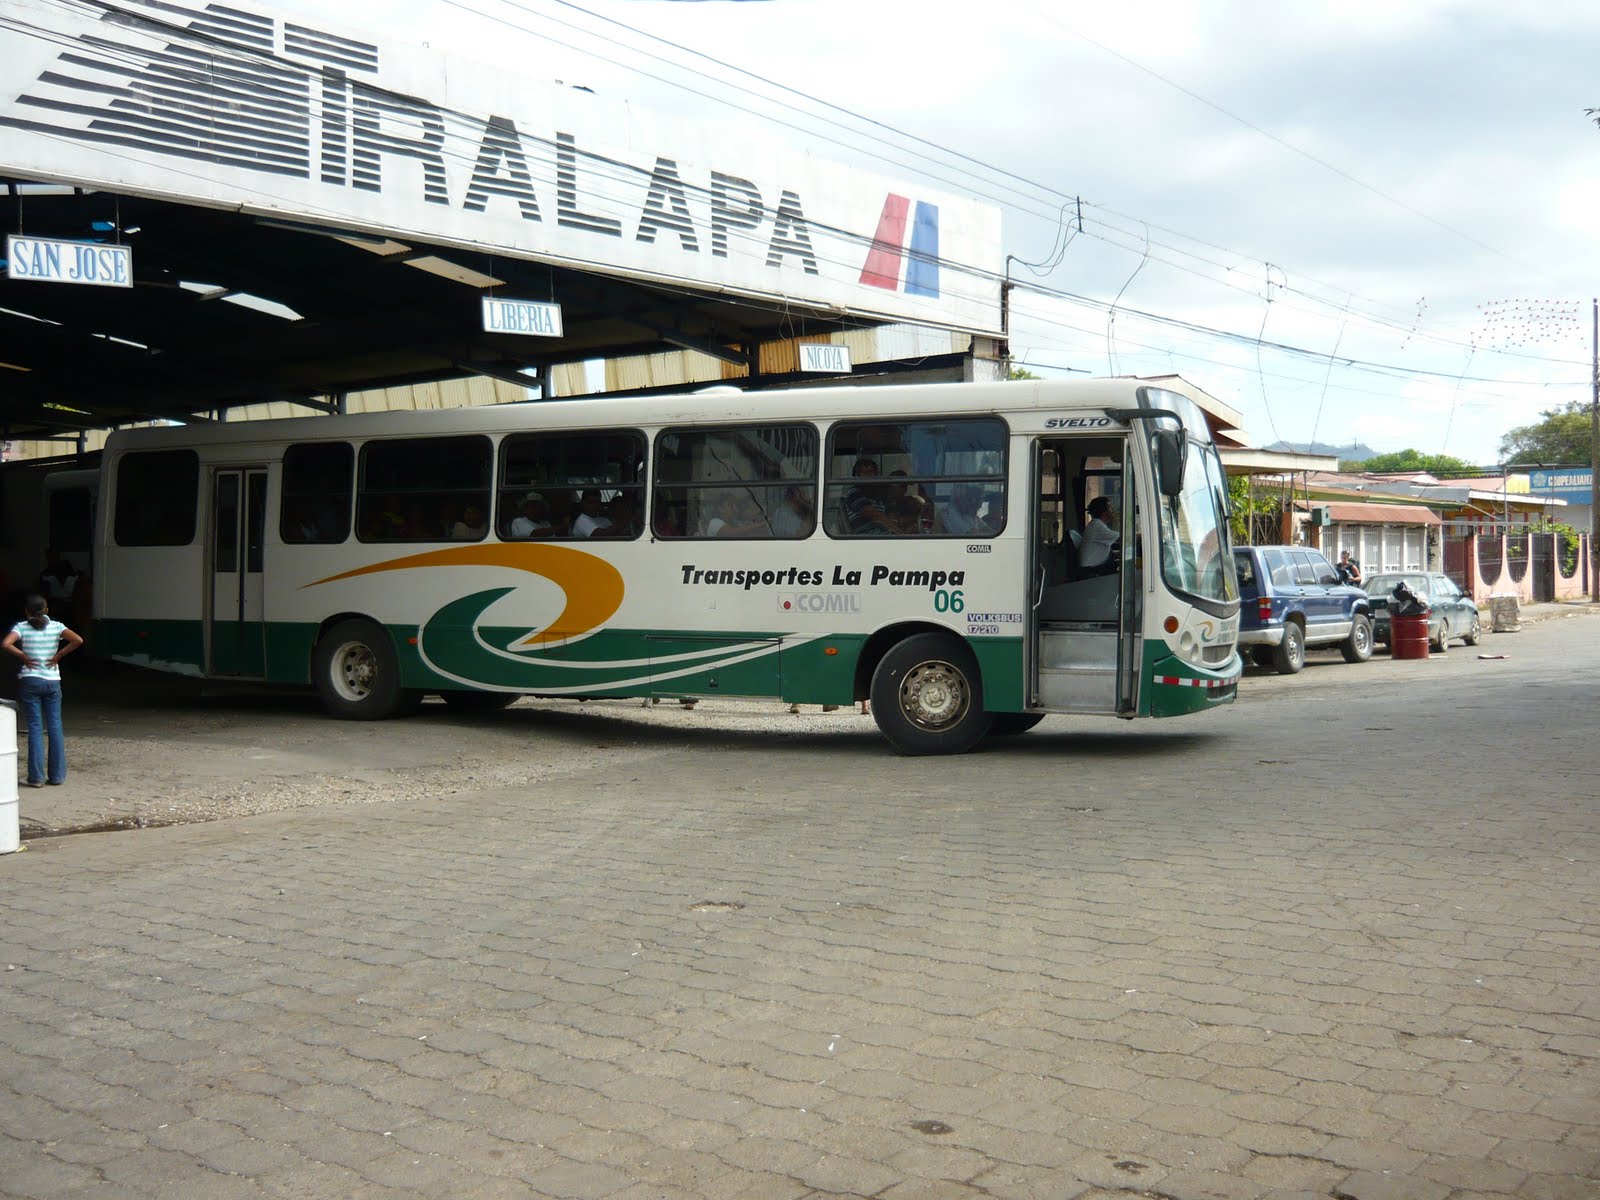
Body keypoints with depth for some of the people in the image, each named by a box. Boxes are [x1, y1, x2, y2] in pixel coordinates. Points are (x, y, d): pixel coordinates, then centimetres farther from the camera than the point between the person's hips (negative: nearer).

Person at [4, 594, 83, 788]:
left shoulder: (21, 627, -2)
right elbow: (78, 640, -12)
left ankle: (36, 777, 0)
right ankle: (57, 775, 8)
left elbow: (6, 644, -19)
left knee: (35, 727, 1)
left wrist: (23, 656, -5)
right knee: (55, 727, 7)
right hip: (52, 681, 1)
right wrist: (59, 655, -3)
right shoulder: (56, 627, 1)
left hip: (30, 680, -1)